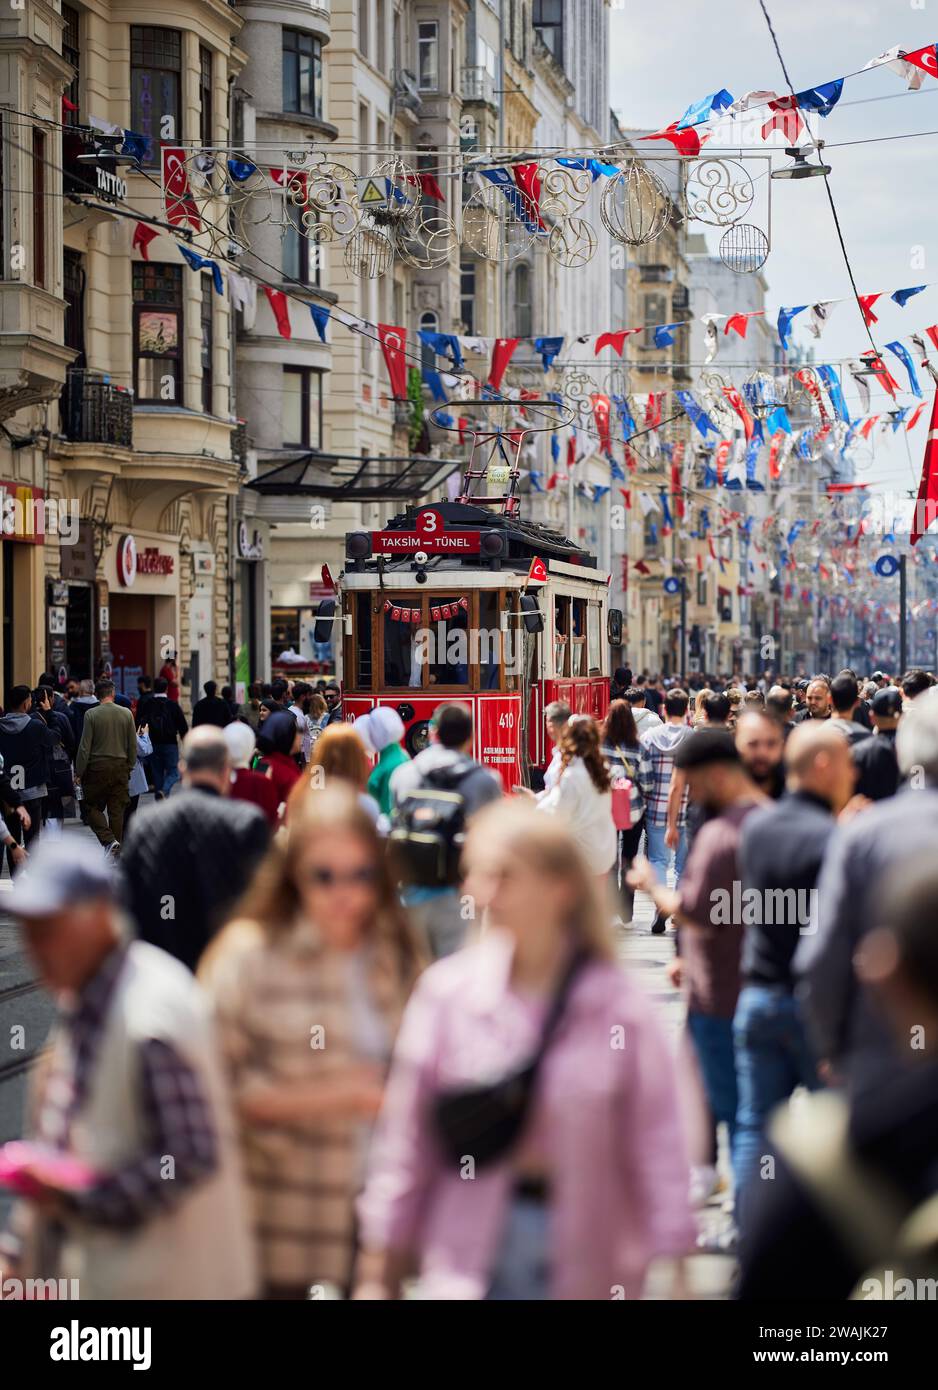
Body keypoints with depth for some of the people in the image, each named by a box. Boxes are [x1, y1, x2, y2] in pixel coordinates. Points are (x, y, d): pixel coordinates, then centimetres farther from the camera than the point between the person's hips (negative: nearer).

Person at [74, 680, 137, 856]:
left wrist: (79, 772, -3)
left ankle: (109, 840, -12)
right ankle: (116, 849, 11)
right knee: (117, 810, 8)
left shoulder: (91, 714, -8)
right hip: (120, 766, 3)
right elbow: (133, 745, 4)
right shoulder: (126, 714, 1)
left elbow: (85, 747, -9)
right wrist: (130, 767, 16)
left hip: (97, 766, -3)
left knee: (93, 807, 7)